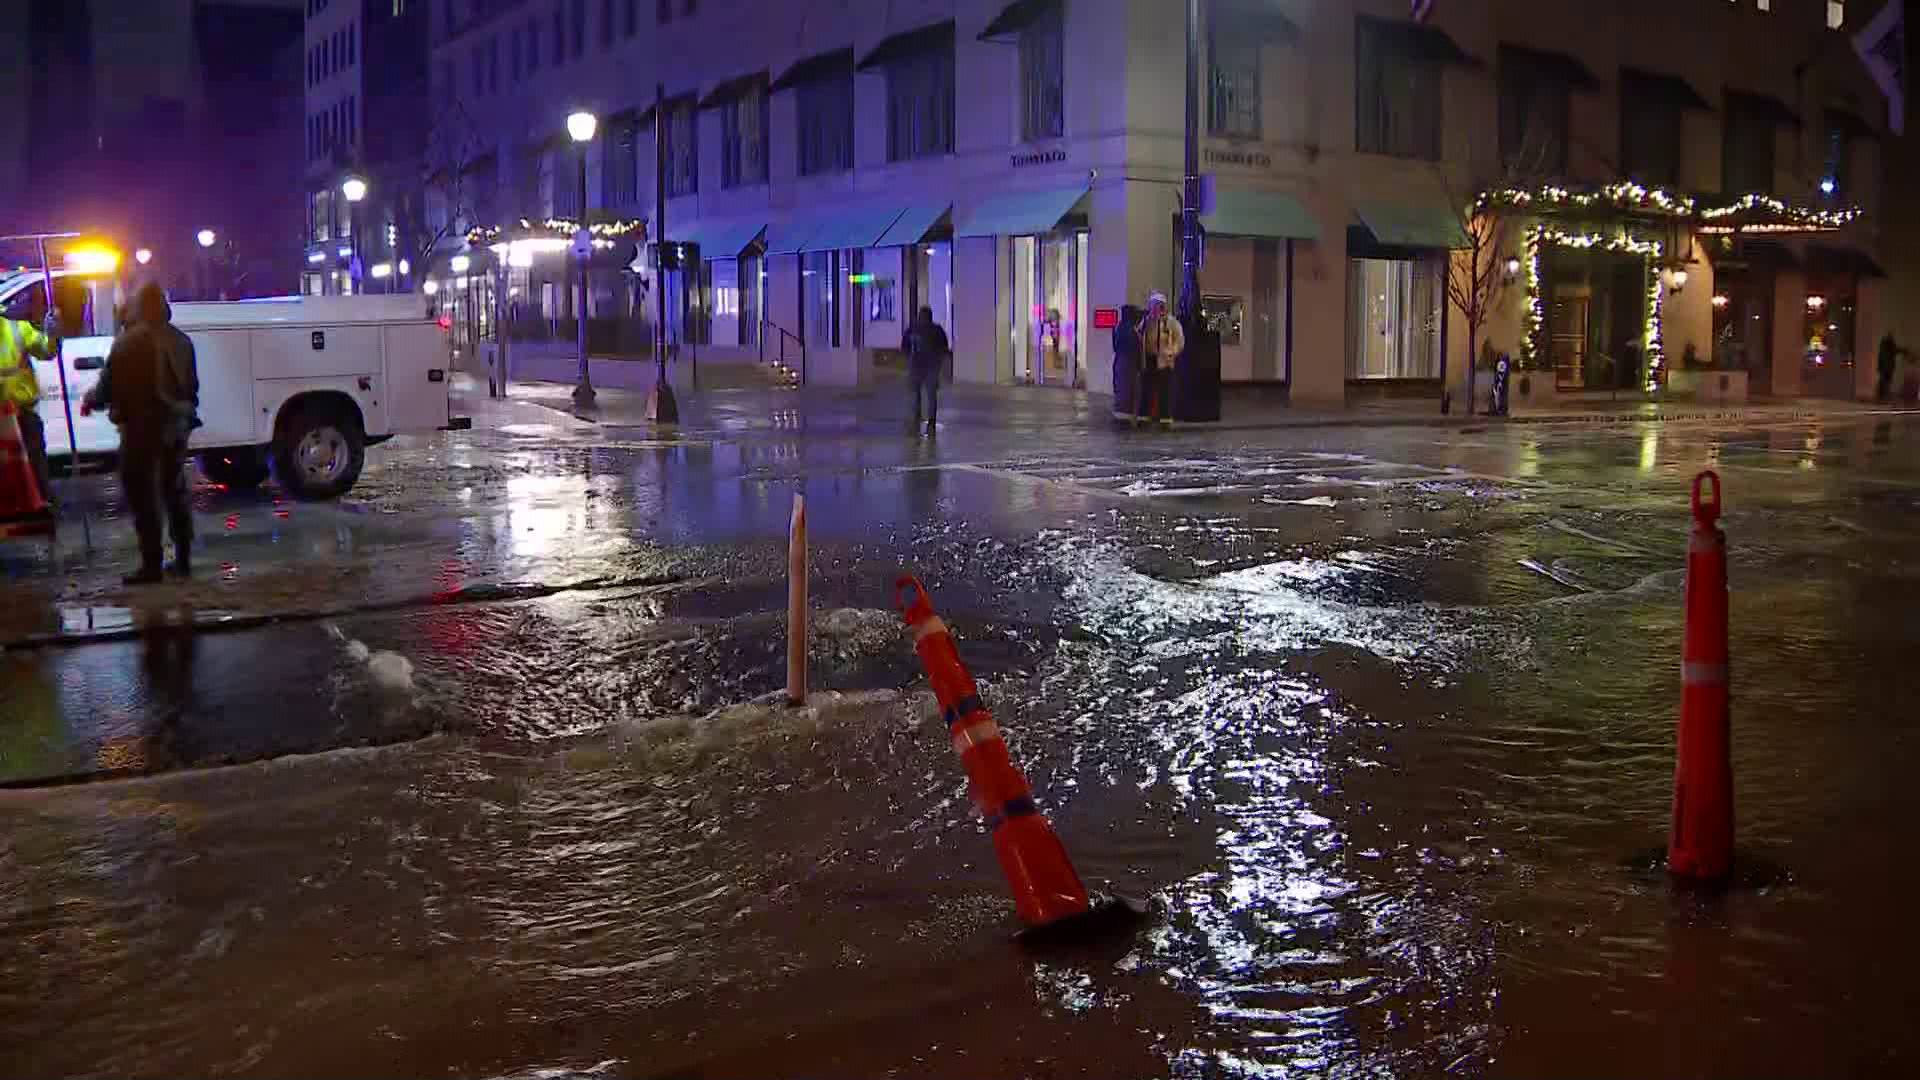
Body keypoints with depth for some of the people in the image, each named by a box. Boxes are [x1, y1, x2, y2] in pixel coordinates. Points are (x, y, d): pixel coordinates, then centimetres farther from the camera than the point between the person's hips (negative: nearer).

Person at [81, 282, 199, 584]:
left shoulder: (129, 341, -12)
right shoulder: (181, 340, 7)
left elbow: (109, 385, -7)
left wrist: (90, 401, 13)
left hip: (142, 427, -6)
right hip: (177, 425, 6)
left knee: (143, 496, -2)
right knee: (175, 491, 15)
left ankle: (151, 564, -3)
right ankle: (183, 558, 18)